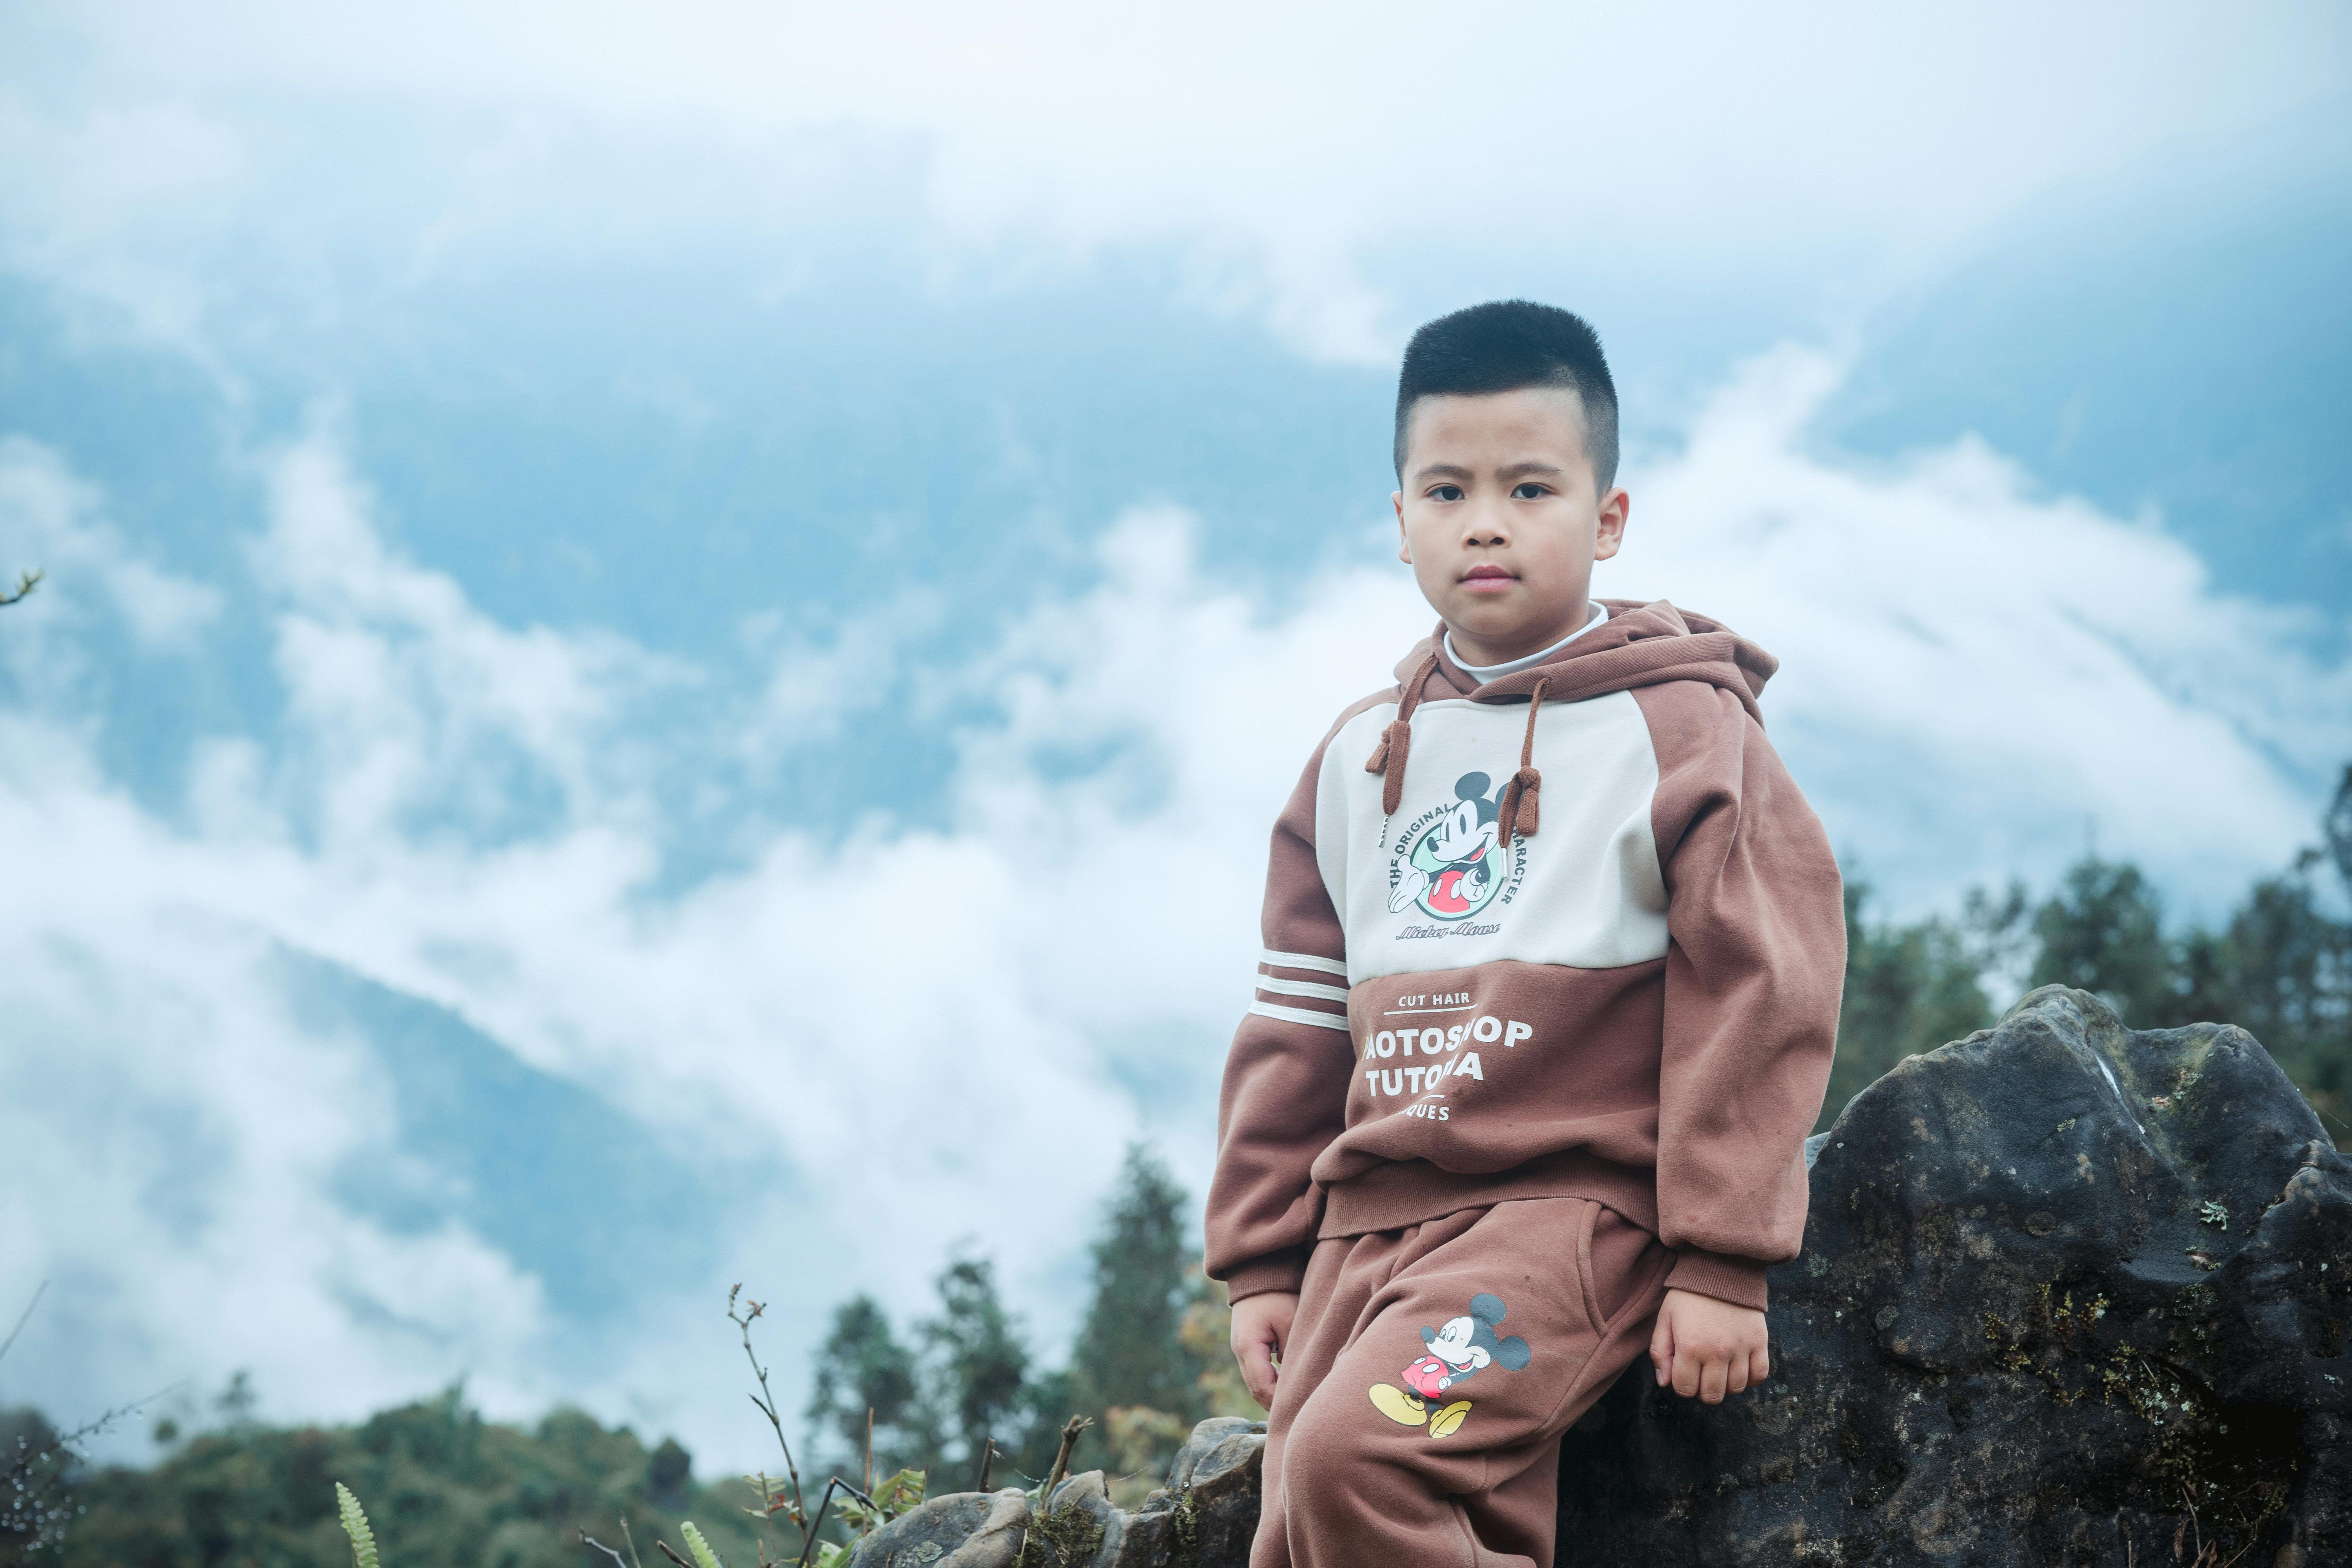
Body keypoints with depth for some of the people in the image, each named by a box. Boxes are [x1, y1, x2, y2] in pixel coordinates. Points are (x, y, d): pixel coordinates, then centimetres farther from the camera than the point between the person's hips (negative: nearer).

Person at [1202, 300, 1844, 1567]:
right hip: (1368, 1217, 7)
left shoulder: (1679, 728, -2)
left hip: (1574, 1204, -6)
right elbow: (1298, 1023, 19)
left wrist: (1723, 1264, -11)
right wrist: (1262, 1263, 14)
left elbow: (1760, 992, -7)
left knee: (1355, 1457, -28)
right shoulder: (1359, 759, 16)